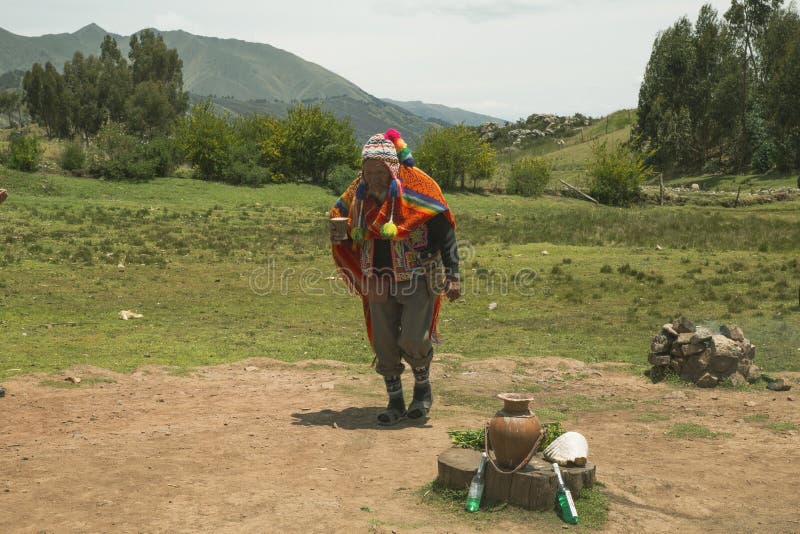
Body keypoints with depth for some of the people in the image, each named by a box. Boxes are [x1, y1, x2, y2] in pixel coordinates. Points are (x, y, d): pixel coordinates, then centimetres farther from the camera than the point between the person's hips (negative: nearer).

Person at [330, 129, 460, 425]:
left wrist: (452, 276, -15)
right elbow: (345, 228, 16)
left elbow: (444, 233, -9)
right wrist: (339, 233, -10)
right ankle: (395, 402, 23)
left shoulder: (417, 189, -12)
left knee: (413, 341, -11)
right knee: (384, 347, 6)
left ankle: (423, 389, 18)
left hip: (418, 280, -4)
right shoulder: (359, 195, 2)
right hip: (380, 282, 5)